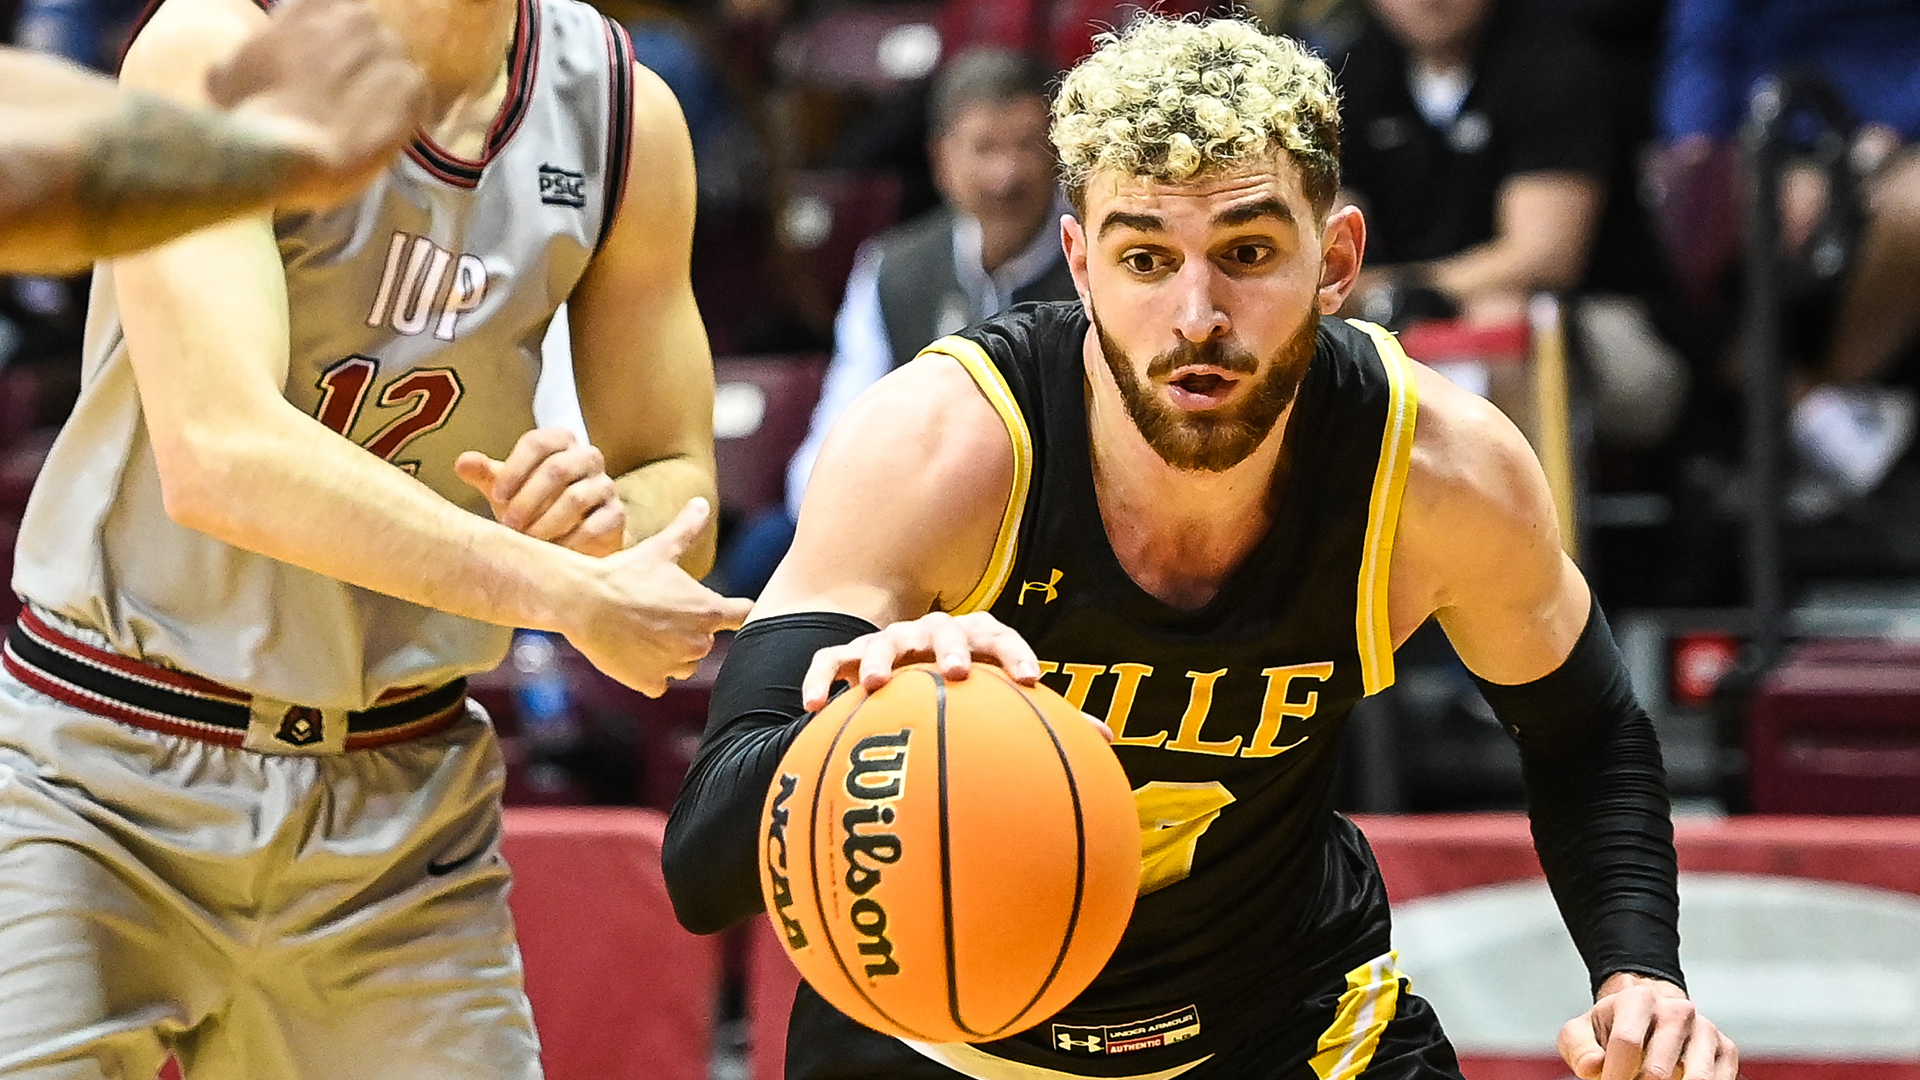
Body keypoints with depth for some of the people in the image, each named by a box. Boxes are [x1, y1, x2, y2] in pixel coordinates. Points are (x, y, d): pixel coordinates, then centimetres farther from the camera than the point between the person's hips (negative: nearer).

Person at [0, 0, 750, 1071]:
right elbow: (217, 459, -28)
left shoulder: (622, 113, 1)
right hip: (98, 784, -4)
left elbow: (680, 494, 9)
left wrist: (608, 522, -16)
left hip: (402, 807, 4)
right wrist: (573, 591, -28)